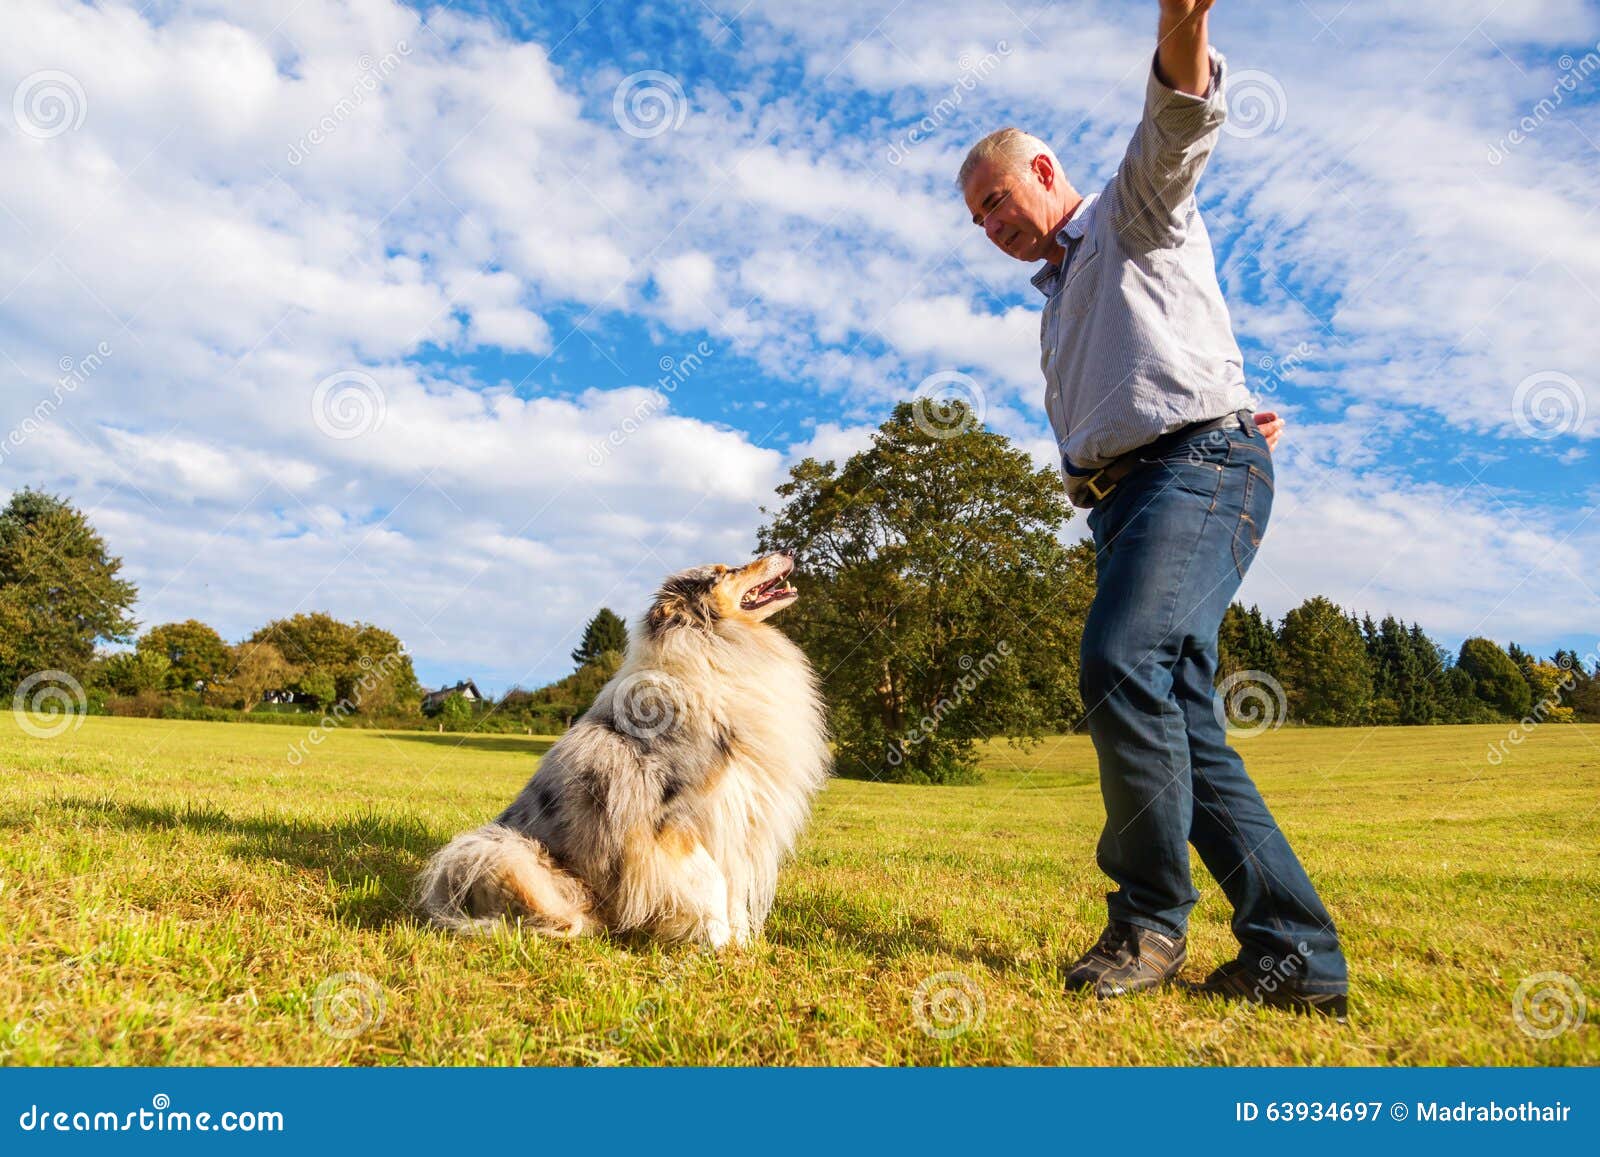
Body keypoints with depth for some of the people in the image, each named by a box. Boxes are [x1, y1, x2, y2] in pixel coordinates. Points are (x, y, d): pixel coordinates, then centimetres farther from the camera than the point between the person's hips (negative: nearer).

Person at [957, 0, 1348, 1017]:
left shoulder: (1133, 213, 12)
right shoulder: (1058, 301, 33)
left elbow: (1177, 130, -12)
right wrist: (1231, 422, 6)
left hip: (1197, 469, -8)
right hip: (1124, 498, 8)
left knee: (1122, 661, -27)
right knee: (1183, 719, -2)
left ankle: (1151, 920, -15)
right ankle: (1296, 956, 1)